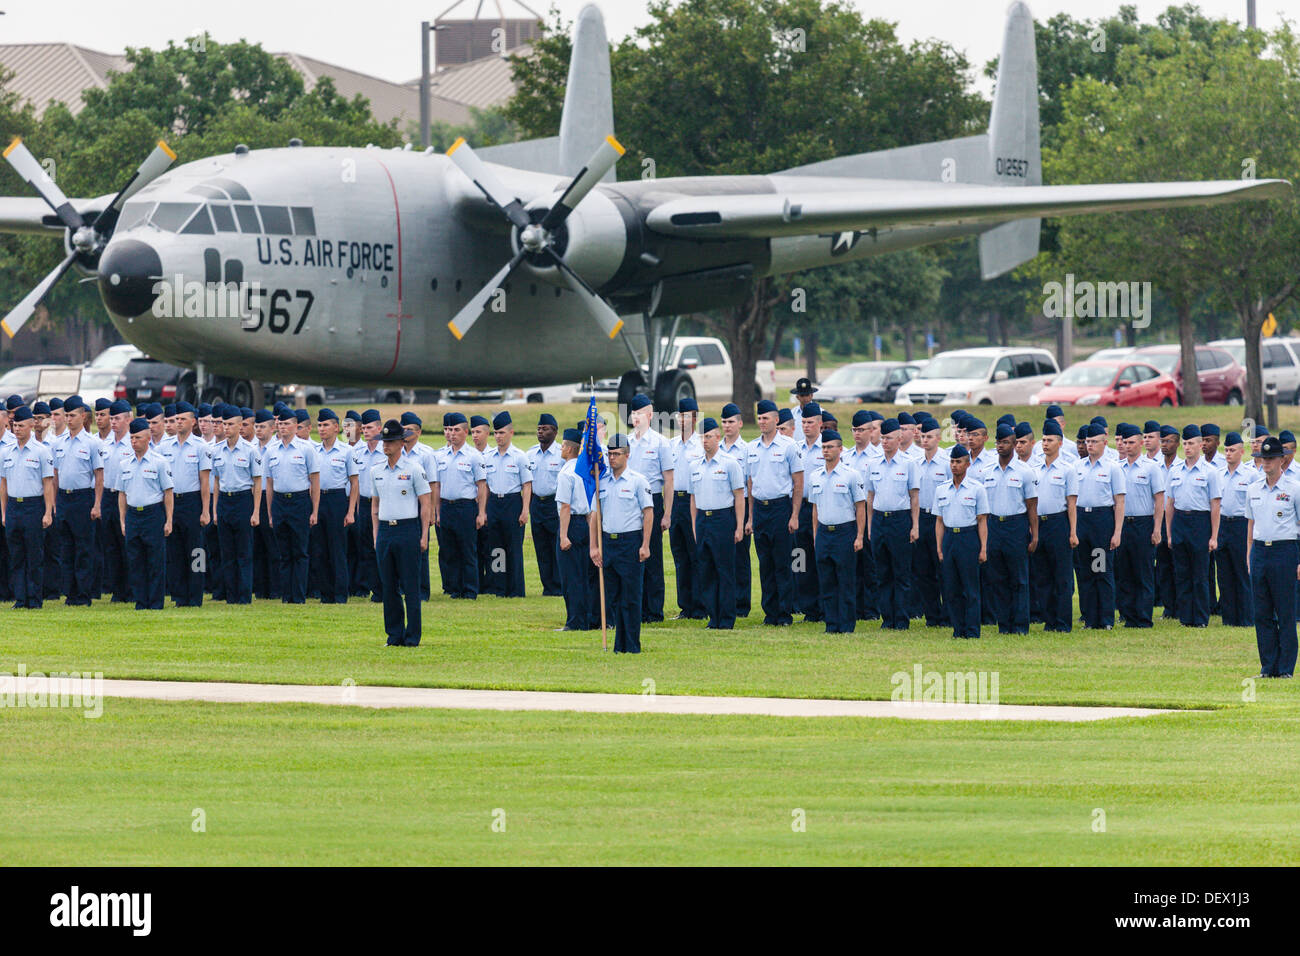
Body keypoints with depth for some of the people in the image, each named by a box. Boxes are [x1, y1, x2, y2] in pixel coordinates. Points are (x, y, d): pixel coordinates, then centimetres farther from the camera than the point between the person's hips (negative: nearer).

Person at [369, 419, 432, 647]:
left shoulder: (413, 469, -3)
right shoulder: (376, 471, 12)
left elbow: (426, 504, -3)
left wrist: (424, 536, -8)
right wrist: (376, 535, 11)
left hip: (408, 529, -5)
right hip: (385, 530, 5)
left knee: (410, 586, -4)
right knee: (388, 586, 7)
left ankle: (413, 636, 0)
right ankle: (394, 635, 13)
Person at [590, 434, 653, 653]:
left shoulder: (637, 481, -3)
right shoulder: (602, 482, 11)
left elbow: (648, 513, -4)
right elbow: (595, 515, 14)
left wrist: (645, 546, -10)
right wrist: (594, 546, 7)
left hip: (630, 541, -5)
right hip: (608, 541, 5)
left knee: (631, 597, -4)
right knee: (612, 596, 7)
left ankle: (632, 645, 1)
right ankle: (620, 644, 13)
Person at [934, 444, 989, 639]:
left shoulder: (977, 489, 0)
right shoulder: (941, 490, 11)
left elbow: (982, 521, 0)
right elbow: (939, 521, 13)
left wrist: (983, 549, -5)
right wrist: (939, 548, 6)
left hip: (969, 537, -4)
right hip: (949, 538, 4)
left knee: (971, 588, -4)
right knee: (951, 589, 3)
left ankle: (972, 630, -1)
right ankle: (958, 629, 9)